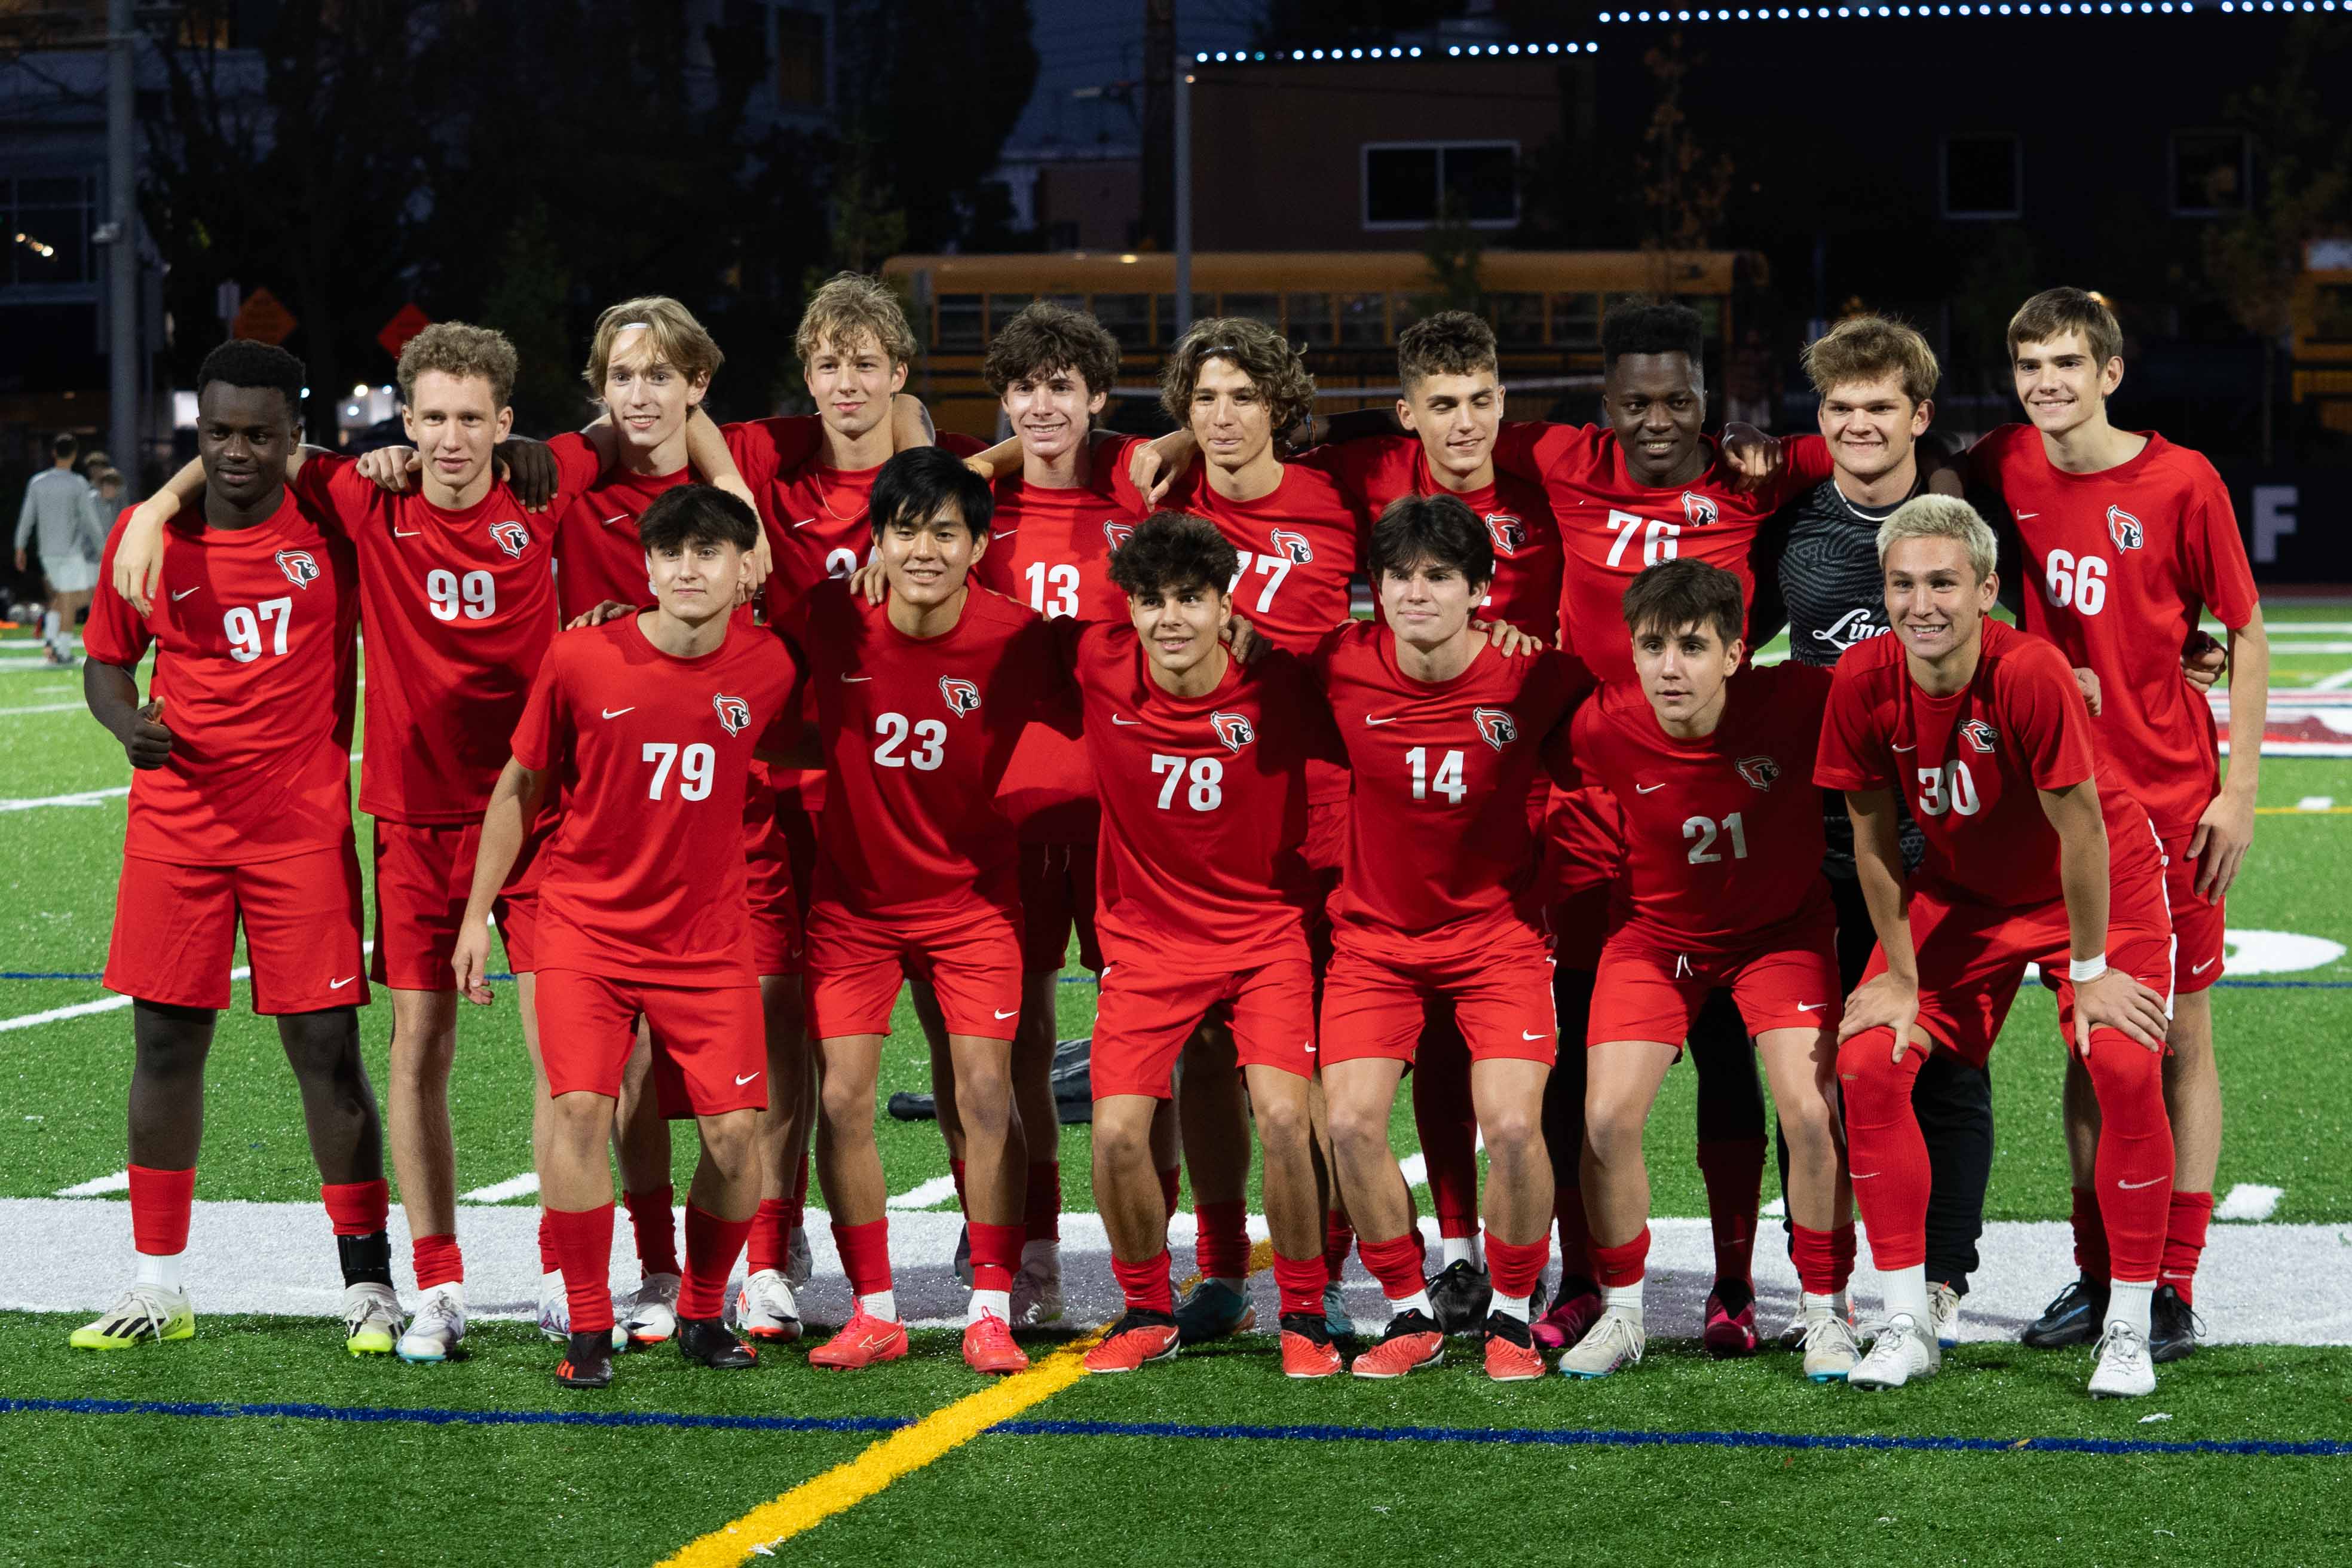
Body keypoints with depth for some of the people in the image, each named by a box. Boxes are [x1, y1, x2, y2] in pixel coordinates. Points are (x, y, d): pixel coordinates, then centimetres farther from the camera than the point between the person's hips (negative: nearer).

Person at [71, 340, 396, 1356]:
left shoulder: (332, 529, -1)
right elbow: (107, 660, 12)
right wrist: (128, 723, -9)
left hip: (304, 825, -2)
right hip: (174, 824, 2)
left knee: (325, 1043, -3)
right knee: (165, 1041, 4)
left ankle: (368, 1282, 6)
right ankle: (159, 1287, 14)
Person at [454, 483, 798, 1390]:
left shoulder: (767, 667, -5)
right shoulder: (581, 660, -10)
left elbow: (789, 752, 15)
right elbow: (519, 787, 2)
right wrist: (478, 914, 3)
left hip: (708, 934, 2)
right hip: (587, 923, -2)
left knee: (734, 1129, -5)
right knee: (580, 1106, -17)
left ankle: (702, 1315, 18)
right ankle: (588, 1329, -4)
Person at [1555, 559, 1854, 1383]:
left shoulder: (1793, 701, -28)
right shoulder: (1602, 729, -23)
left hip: (1784, 929, -1)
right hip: (1655, 934, 1)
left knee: (1813, 1114, -16)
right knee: (1607, 1117, -11)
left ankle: (1827, 1314, 5)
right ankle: (1620, 1313, 12)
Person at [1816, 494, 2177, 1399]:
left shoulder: (2029, 673, -34)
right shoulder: (1864, 681, -21)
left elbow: (2079, 828, -25)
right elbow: (1874, 837, -9)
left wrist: (2089, 971, -17)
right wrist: (1900, 976, -5)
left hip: (2099, 885, -4)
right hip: (1960, 888, 4)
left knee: (2126, 1068, -22)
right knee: (1867, 1061, -10)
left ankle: (2128, 1331, -7)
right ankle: (1908, 1326, 1)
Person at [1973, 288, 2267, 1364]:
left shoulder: (2181, 483, -9)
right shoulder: (1999, 470, 0)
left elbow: (2247, 635, -3)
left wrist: (2239, 790, -7)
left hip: (2171, 800, -3)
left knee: (2178, 1037, 1)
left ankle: (2173, 1287, 5)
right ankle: (2096, 1275, 16)